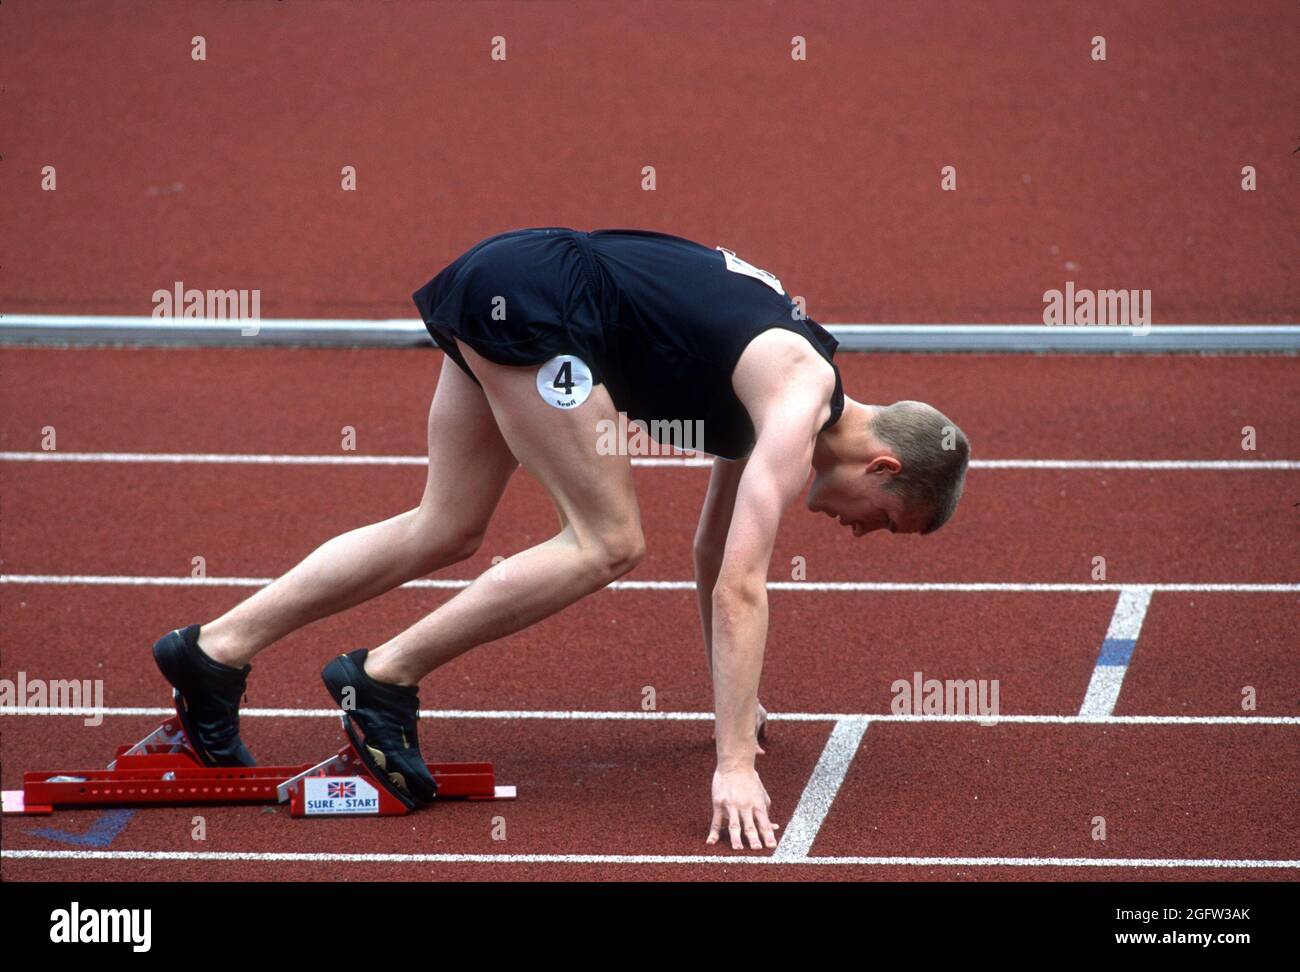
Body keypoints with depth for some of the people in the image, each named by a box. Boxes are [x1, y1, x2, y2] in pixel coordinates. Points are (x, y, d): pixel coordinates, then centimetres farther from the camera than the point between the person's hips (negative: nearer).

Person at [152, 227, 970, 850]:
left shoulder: (773, 379, 16)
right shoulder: (802, 400, -10)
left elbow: (717, 558, 28)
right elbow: (740, 587, -18)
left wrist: (735, 703, 33)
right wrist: (735, 766, -20)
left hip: (502, 285, 10)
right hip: (539, 301, -10)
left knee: (445, 531, 15)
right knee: (609, 543, -9)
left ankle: (217, 650, 12)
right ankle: (385, 677, -5)